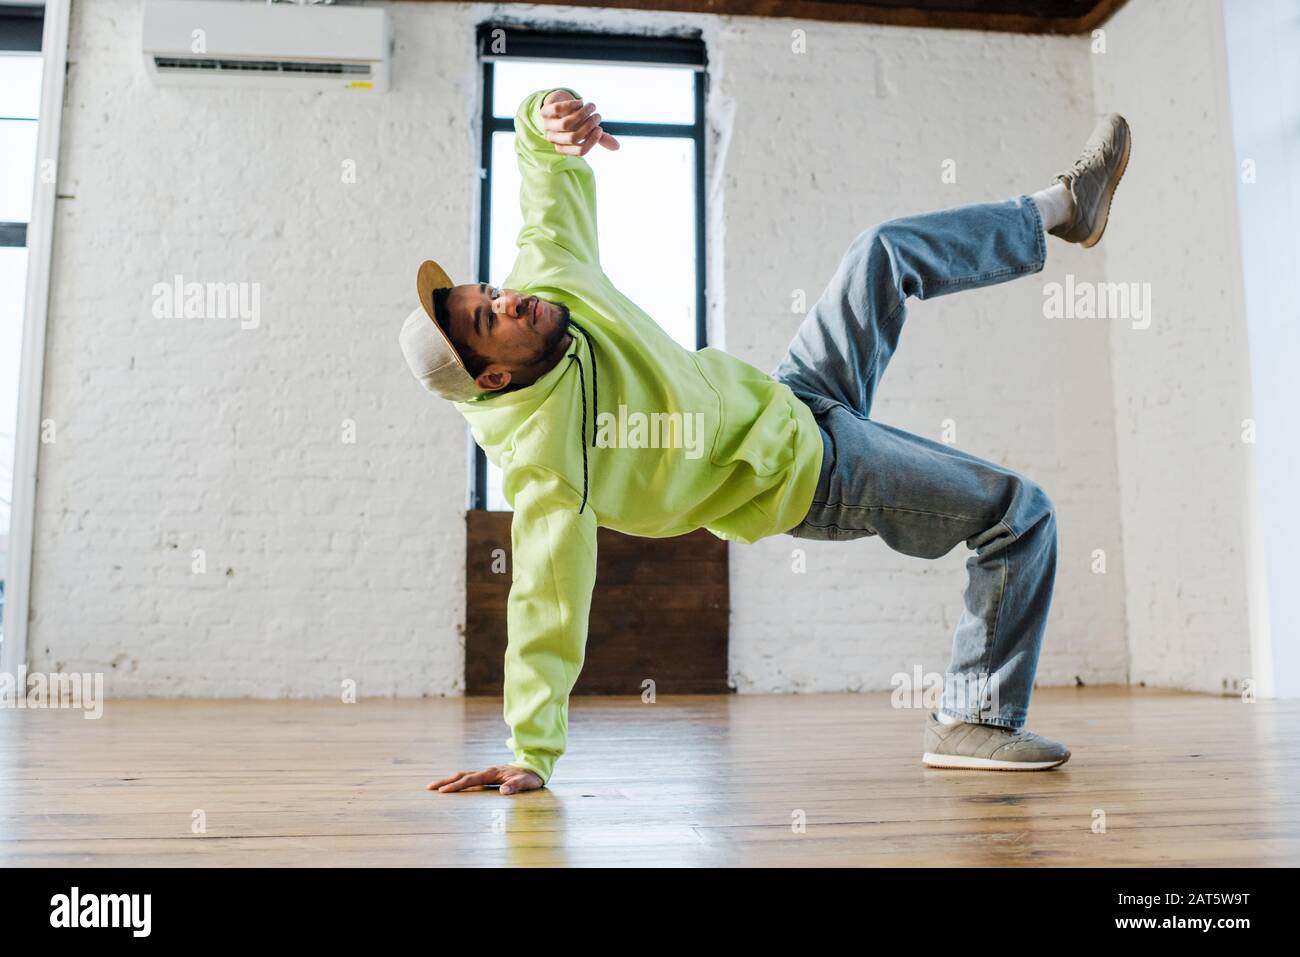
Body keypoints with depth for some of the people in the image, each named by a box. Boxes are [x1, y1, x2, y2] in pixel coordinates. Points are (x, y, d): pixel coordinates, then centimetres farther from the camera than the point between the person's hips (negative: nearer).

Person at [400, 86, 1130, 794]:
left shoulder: (551, 280, -13)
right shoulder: (542, 455, -32)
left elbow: (553, 171, -1)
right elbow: (548, 603, -30)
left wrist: (547, 118, -24)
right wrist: (532, 756, -28)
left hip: (785, 397, 8)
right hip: (807, 474, -8)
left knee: (890, 252, 17)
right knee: (1021, 514, -7)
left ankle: (1060, 207, 43)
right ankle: (979, 723, 6)